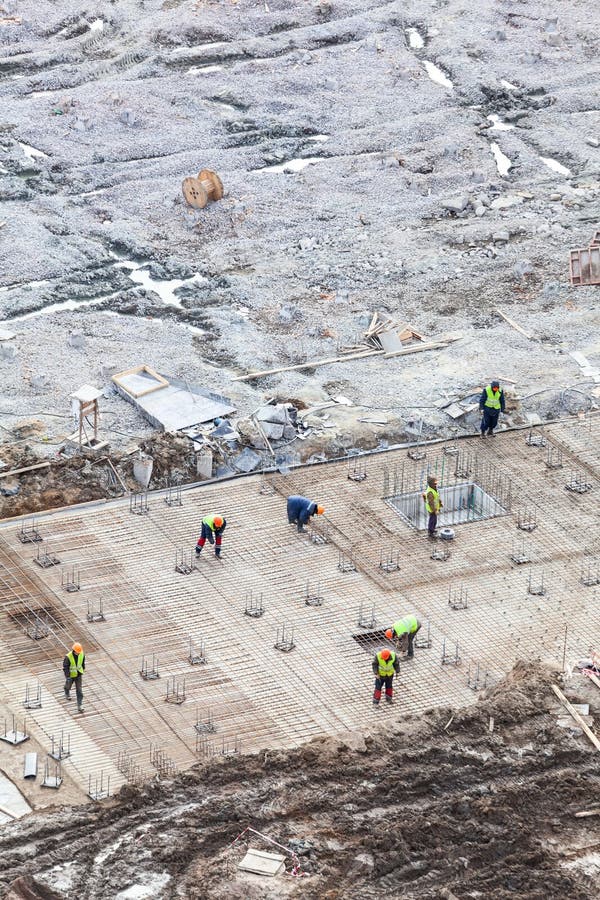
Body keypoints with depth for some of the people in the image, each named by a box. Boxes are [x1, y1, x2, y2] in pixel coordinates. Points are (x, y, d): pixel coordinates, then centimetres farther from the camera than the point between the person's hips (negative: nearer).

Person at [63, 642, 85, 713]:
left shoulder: (82, 654, -17)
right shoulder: (68, 657, -30)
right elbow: (65, 667, -24)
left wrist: (83, 669, 18)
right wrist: (67, 677, -27)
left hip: (78, 675, 2)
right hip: (70, 675, -2)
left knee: (79, 690, -1)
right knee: (68, 685, 27)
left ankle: (80, 706, 1)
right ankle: (67, 693, 64)